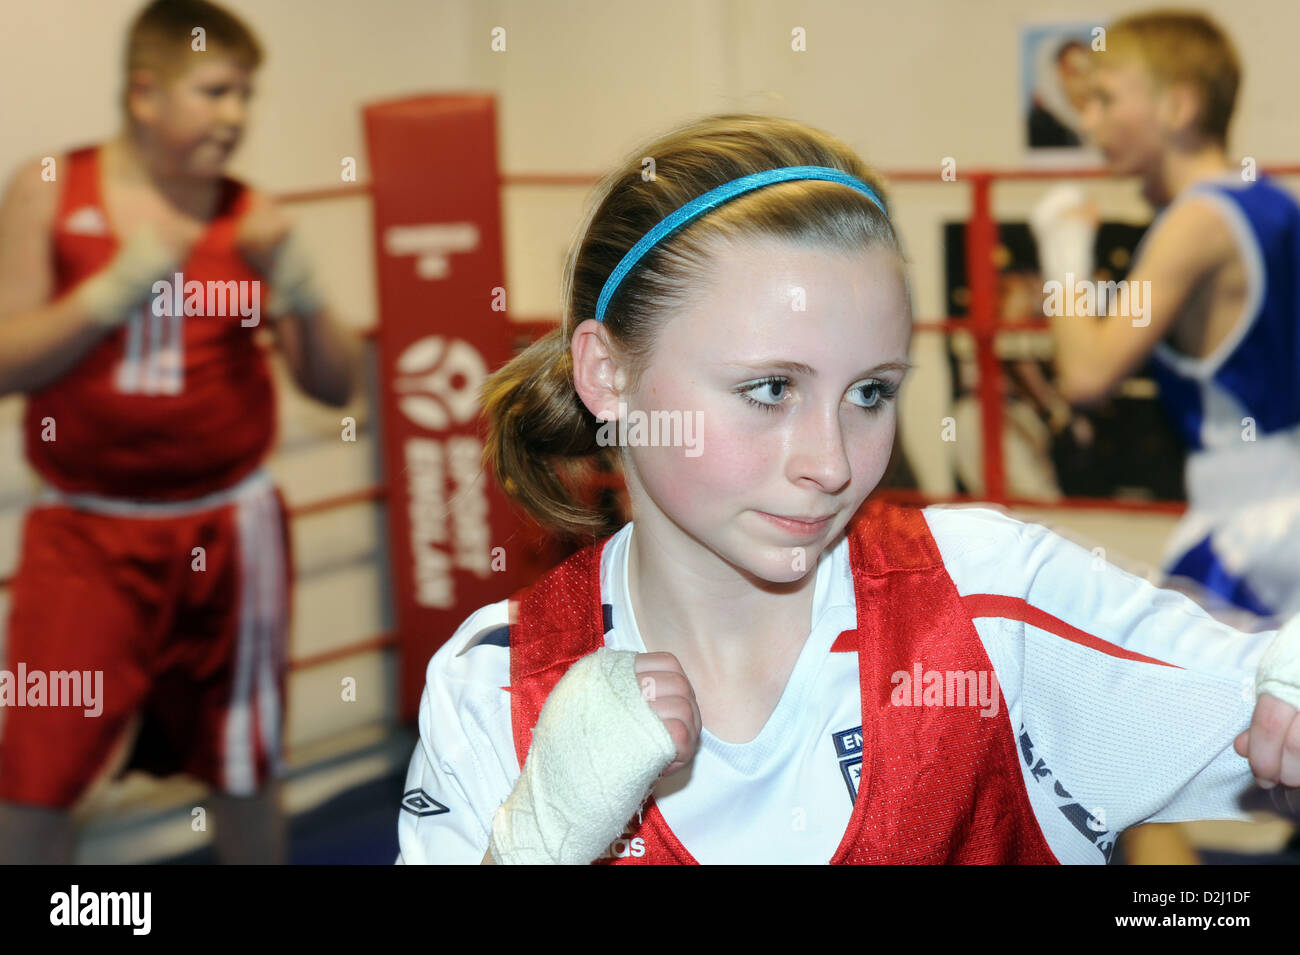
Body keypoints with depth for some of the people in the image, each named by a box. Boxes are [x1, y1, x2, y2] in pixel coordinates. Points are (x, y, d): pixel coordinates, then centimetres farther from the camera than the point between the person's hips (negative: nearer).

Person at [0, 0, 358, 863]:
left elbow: (335, 385, 0)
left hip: (228, 530, 2)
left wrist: (299, 292, -18)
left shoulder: (251, 220, -2)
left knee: (246, 771, 13)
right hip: (88, 531, -1)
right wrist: (116, 288, -20)